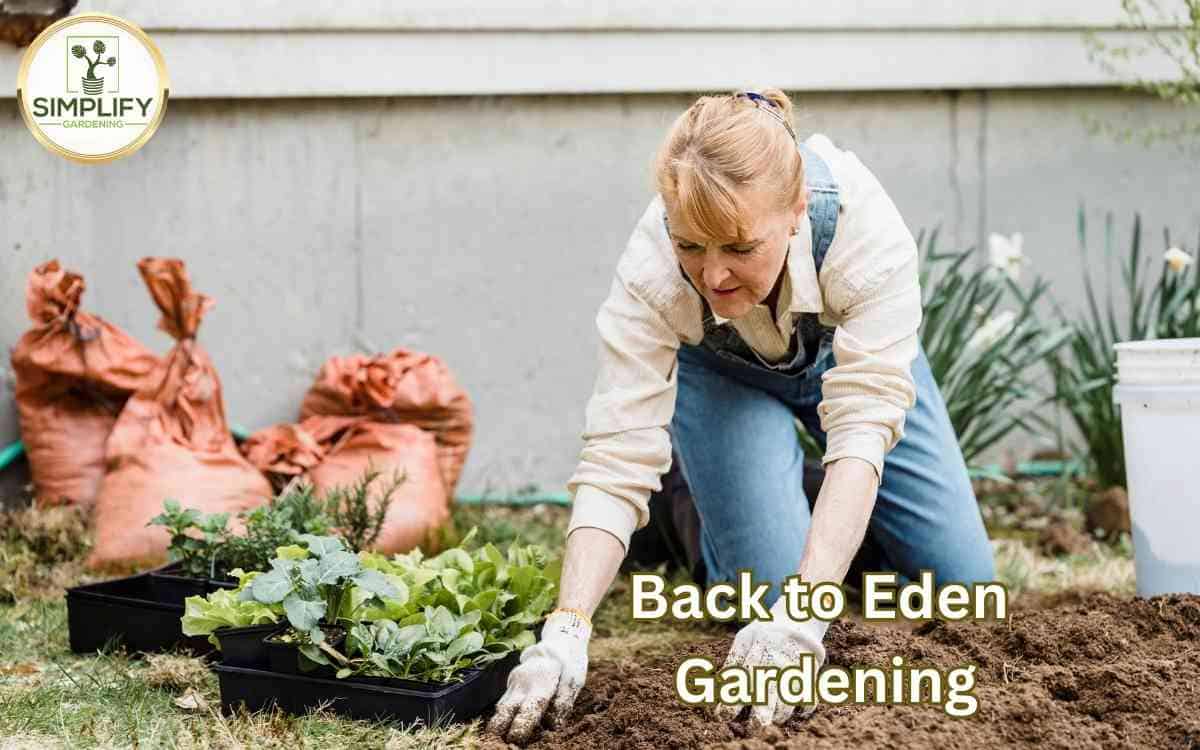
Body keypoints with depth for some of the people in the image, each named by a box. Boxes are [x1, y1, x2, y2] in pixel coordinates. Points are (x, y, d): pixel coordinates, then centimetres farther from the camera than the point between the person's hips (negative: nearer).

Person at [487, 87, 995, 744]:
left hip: (845, 345, 1)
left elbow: (863, 425, -46)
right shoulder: (649, 272, -40)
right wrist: (565, 632, -54)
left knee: (960, 579, -3)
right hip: (720, 374, -1)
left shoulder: (866, 228, -42)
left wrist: (800, 619, -57)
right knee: (776, 581, -19)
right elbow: (615, 461, -40)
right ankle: (713, 519, 13)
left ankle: (844, 519, 26)